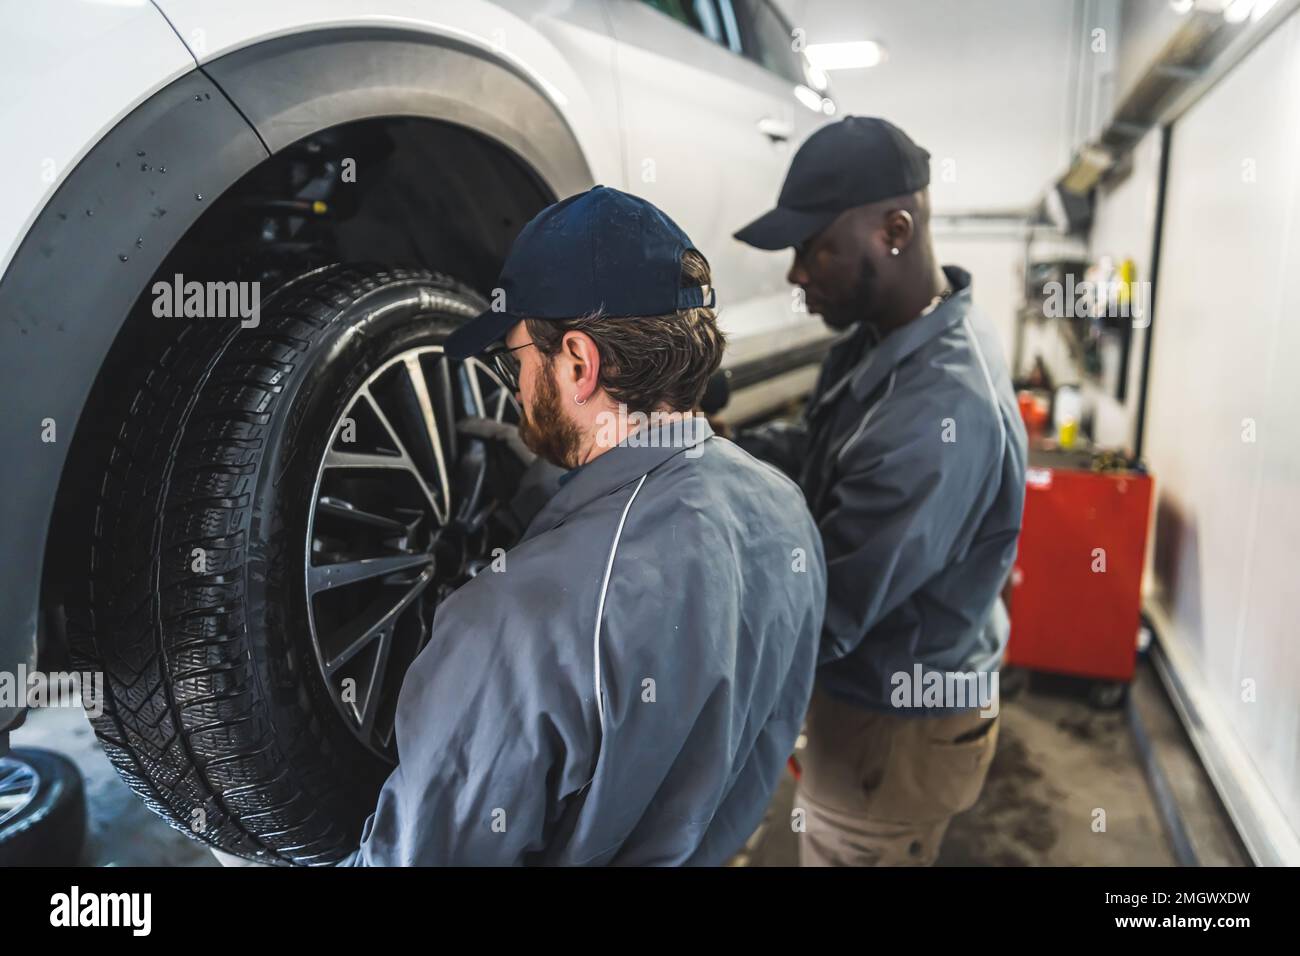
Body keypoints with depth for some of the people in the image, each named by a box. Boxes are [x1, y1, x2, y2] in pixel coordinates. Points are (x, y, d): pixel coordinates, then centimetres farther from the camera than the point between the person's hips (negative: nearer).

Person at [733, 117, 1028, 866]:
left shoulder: (941, 411, -35)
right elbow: (816, 454, 6)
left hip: (896, 731, -9)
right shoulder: (895, 330, -4)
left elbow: (823, 614, -32)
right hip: (876, 697, 9)